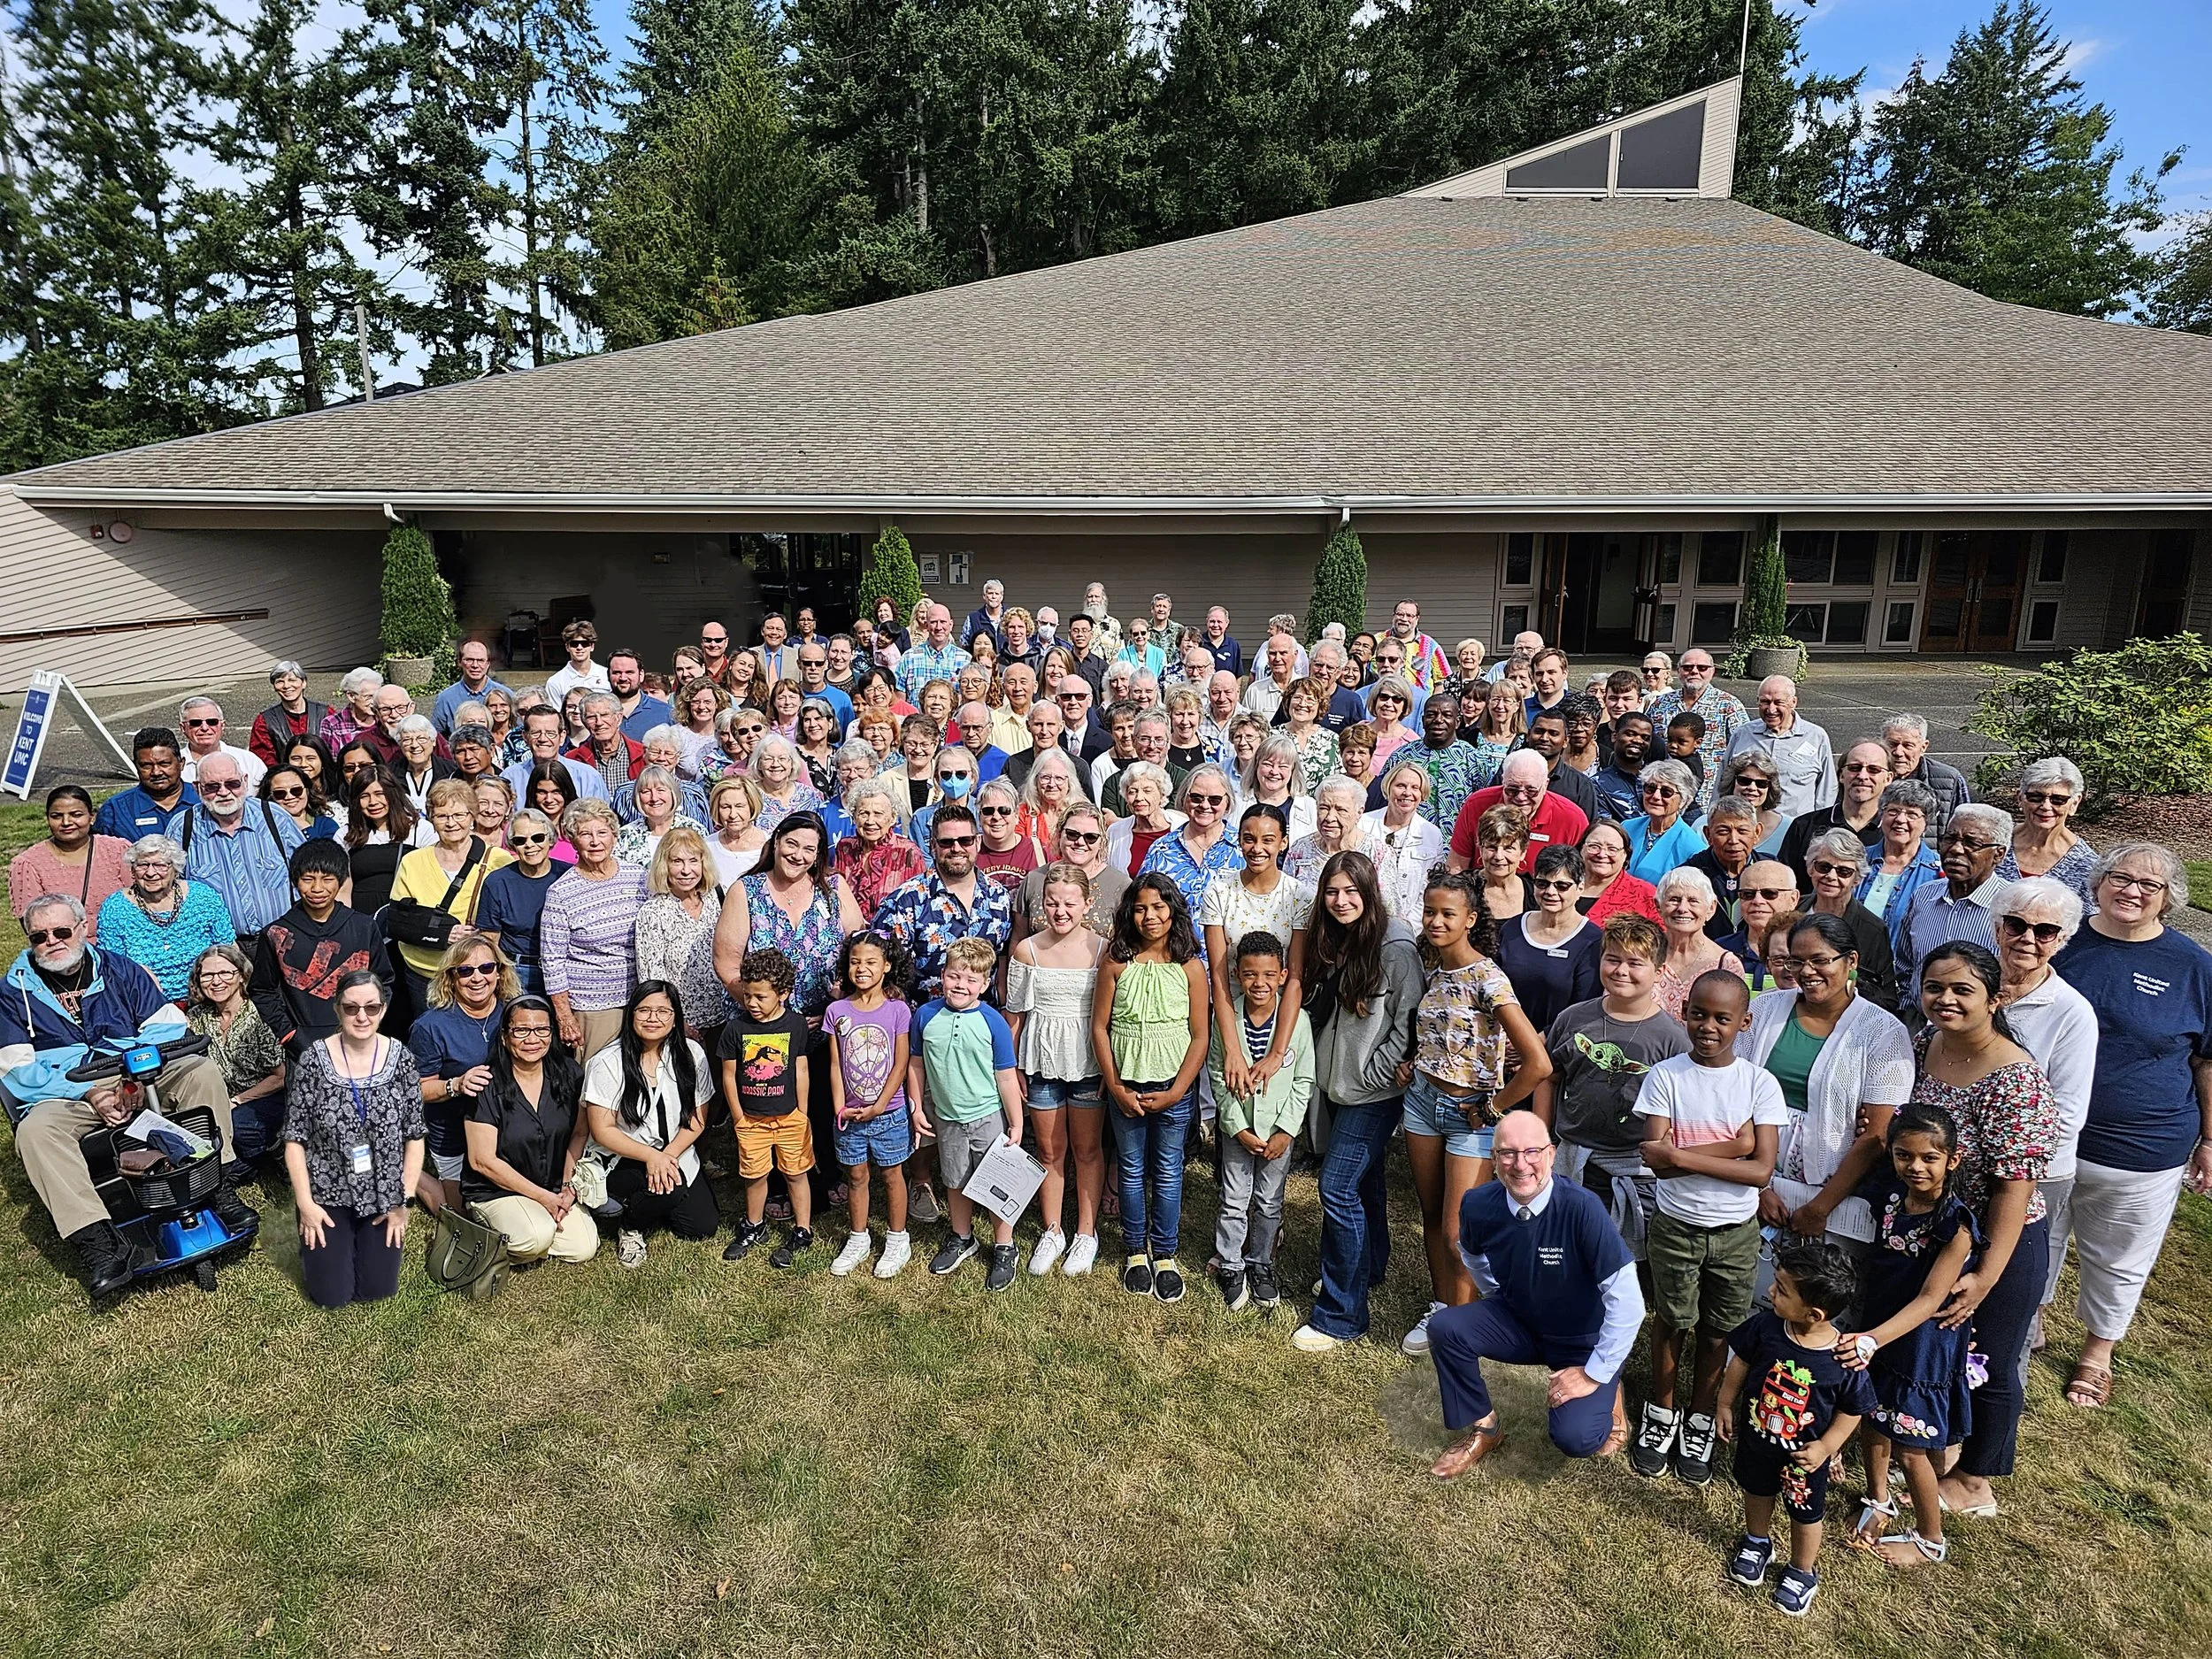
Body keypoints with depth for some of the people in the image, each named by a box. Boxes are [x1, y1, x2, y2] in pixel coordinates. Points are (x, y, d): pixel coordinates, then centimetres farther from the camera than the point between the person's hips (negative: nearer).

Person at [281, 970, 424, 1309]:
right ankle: (322, 1242, 30)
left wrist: (403, 1200, -5)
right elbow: (295, 1138, -6)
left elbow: (415, 1137, -2)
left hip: (382, 1196, 1)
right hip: (326, 1194, -1)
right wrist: (305, 1203, -10)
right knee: (332, 1295, -1)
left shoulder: (400, 1058, -7)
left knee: (377, 1289, 2)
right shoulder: (314, 1059, -11)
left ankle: (362, 1241, 34)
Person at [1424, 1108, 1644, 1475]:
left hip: (1583, 1340, -3)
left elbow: (1628, 1303, -28)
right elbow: (1475, 1258, 8)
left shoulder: (1581, 1209, -32)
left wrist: (1594, 1374, -20)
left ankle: (1605, 1393, 12)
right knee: (1445, 1328, -20)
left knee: (1576, 1438, -23)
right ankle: (1480, 1428, 4)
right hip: (1518, 1321, 4)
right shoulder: (1478, 1205, -18)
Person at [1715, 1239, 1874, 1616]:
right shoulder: (1764, 1327, -24)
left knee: (1805, 1515, 22)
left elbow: (1853, 1410, -13)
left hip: (1805, 1454, -3)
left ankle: (1802, 1573, 48)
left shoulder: (1844, 1359, -31)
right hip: (1756, 1437, 3)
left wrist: (1826, 1447, -17)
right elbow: (1740, 1362, -5)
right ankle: (1757, 1543, 56)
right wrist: (1726, 1405, 2)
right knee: (1757, 1492, 28)